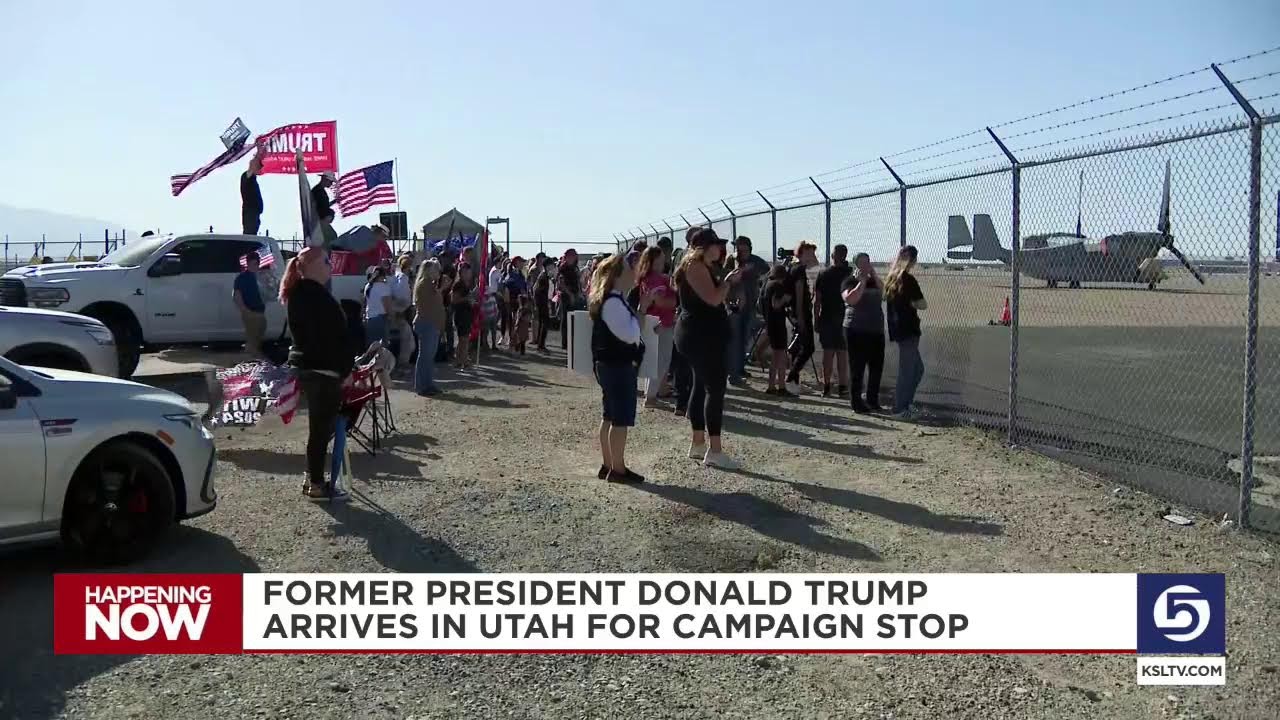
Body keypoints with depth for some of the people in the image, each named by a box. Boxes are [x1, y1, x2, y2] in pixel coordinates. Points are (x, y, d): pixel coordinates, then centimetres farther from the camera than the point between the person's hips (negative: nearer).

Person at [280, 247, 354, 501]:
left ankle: (313, 478, 25)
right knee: (322, 427, -2)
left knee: (318, 425, 18)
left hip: (303, 367, 10)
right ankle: (317, 484, 4)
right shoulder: (318, 296, -18)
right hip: (323, 370, -10)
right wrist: (346, 368, -14)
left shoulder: (297, 293, 13)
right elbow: (335, 337, -20)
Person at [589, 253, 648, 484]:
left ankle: (608, 465, 21)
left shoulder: (612, 299, 12)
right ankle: (618, 469, 1)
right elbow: (630, 335, -24)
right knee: (621, 419, -5)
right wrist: (641, 309, -17)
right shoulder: (613, 302, -20)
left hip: (610, 364, 11)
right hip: (618, 366, -11)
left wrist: (641, 307, 11)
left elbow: (628, 332, 20)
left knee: (609, 416, 14)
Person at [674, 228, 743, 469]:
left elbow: (715, 299, 21)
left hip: (700, 336, 11)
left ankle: (698, 444, 20)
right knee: (716, 388, -12)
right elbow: (713, 298, -23)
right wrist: (729, 281, -9)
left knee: (701, 386, 14)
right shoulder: (696, 266, -14)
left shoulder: (700, 266, 18)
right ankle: (714, 451, -12)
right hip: (702, 336, -11)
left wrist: (728, 282, 12)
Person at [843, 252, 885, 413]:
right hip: (857, 331, -6)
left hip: (876, 330, 6)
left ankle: (873, 400, 21)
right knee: (857, 367, -3)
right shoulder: (850, 281, -3)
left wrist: (875, 277, 3)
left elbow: (884, 295, 7)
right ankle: (856, 402, 3)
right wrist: (861, 282, -15)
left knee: (877, 366, 8)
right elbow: (850, 299, -20)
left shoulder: (874, 281, 18)